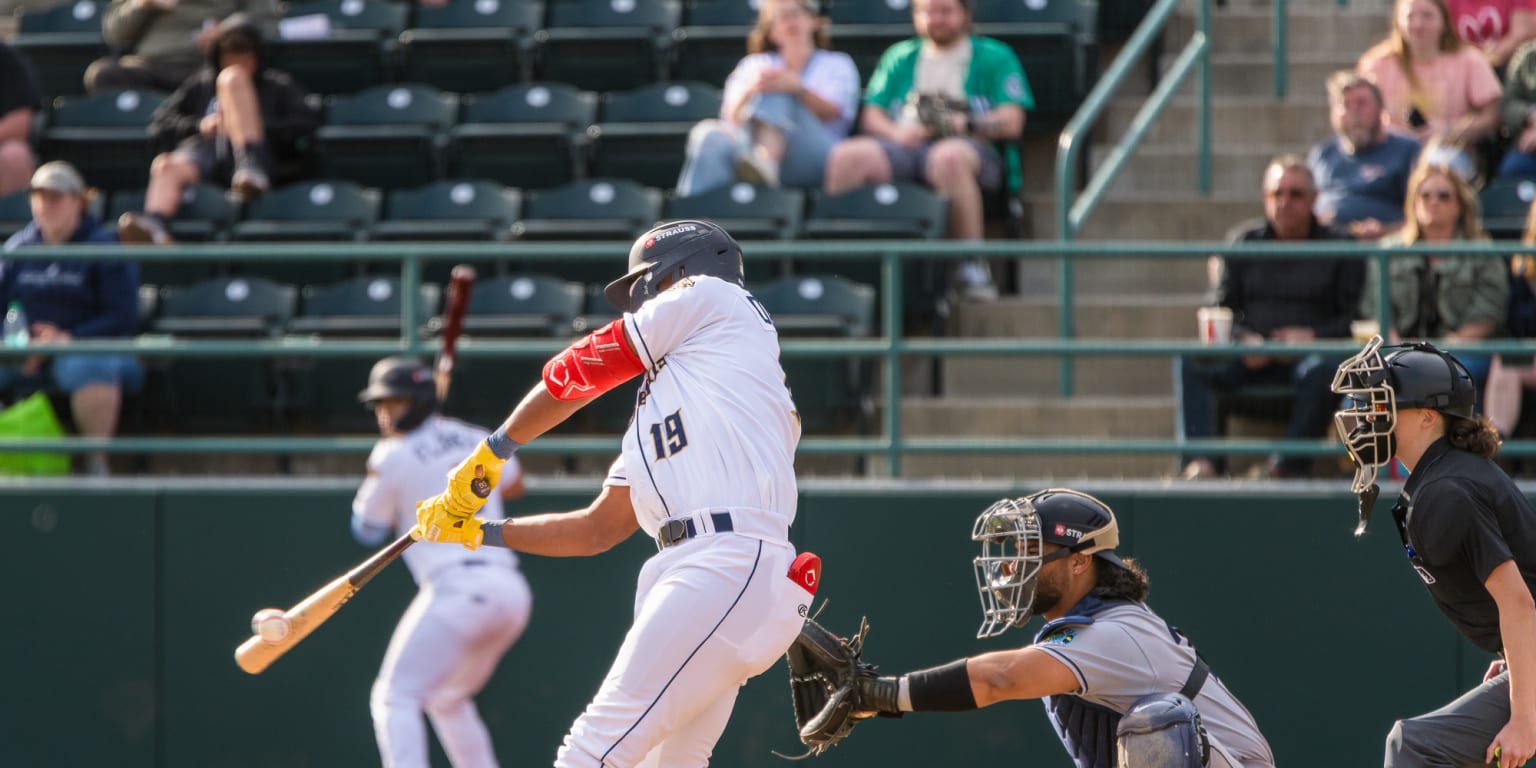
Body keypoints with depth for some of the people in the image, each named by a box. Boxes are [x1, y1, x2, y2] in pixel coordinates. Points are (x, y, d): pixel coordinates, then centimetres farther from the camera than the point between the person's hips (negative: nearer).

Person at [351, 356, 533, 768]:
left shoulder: (394, 457, -3)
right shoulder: (475, 440, 17)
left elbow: (367, 530, 7)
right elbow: (513, 485, 37)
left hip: (457, 585, -8)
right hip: (511, 592, 8)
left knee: (395, 696, -9)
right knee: (445, 698, 26)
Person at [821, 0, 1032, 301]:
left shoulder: (995, 57, 17)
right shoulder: (899, 58, 27)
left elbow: (1012, 123, 5)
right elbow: (871, 117, 17)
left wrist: (967, 124, -13)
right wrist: (896, 132, -6)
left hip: (974, 148, -3)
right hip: (903, 147, 3)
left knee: (948, 157, -42)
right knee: (848, 156, -30)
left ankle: (972, 267, -36)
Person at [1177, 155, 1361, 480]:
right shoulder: (1245, 243, 17)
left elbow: (1355, 318, 4)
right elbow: (1222, 309, 13)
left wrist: (1313, 336, -14)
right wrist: (1244, 339, -9)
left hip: (1307, 351, -2)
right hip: (1252, 356, 2)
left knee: (1322, 371, -39)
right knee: (1191, 363, -27)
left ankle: (1290, 465, -37)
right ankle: (1200, 462, -39)